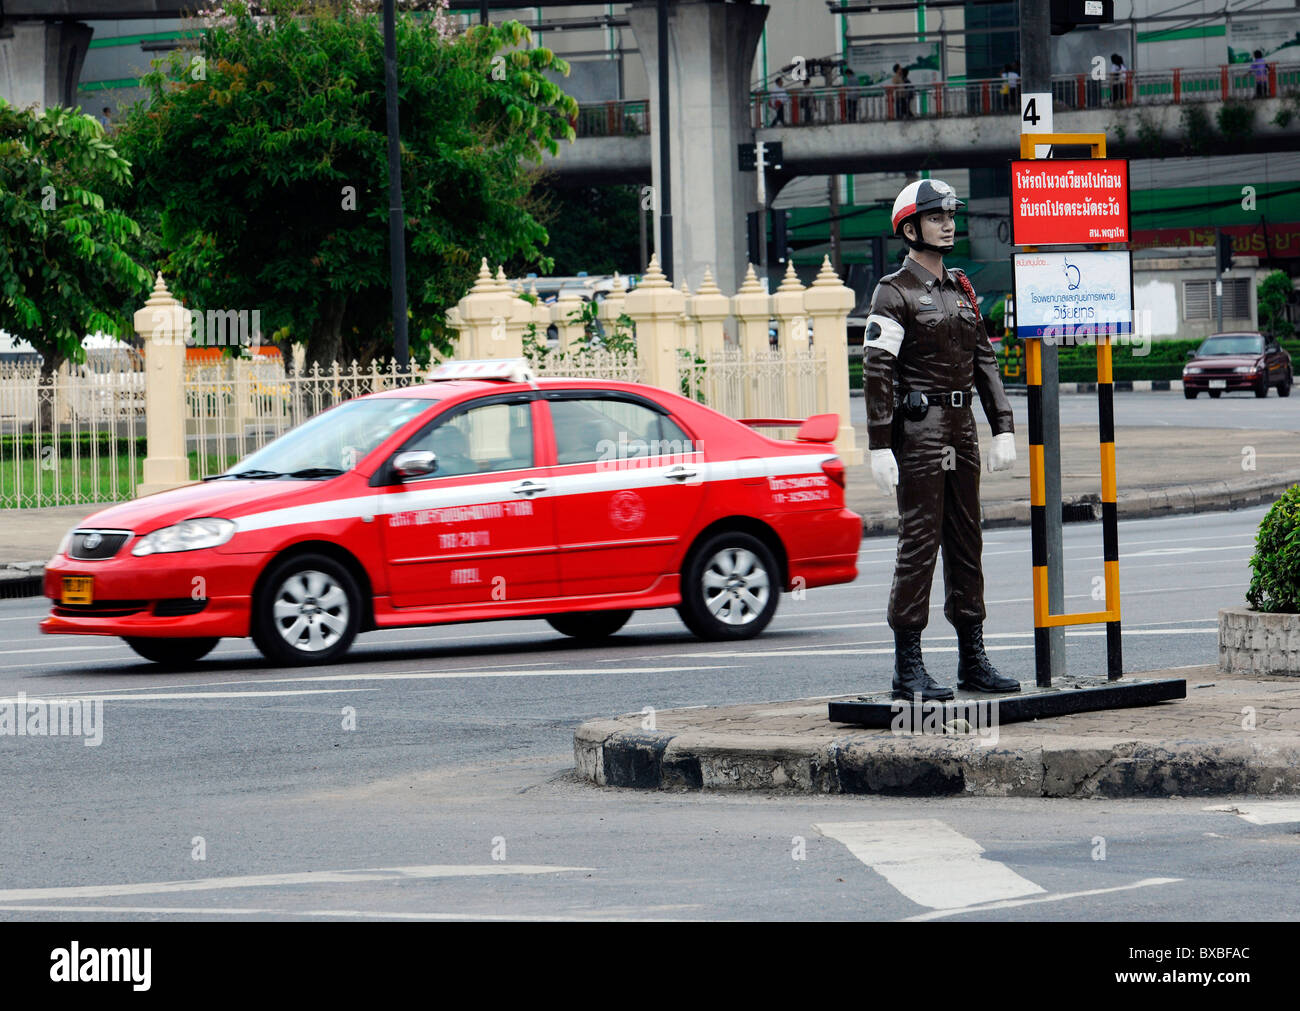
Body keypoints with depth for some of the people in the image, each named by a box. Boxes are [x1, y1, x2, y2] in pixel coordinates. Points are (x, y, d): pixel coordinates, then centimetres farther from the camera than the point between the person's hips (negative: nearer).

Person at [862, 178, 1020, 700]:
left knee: (966, 544, 9)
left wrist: (1003, 430, 8)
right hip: (918, 430, -7)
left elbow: (984, 362, 16)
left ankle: (973, 659, 15)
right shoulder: (894, 293, -7)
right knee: (918, 544, -7)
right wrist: (880, 447, -19)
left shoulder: (961, 290, 15)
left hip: (961, 428, 7)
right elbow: (877, 372, -12)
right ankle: (908, 667, -5)